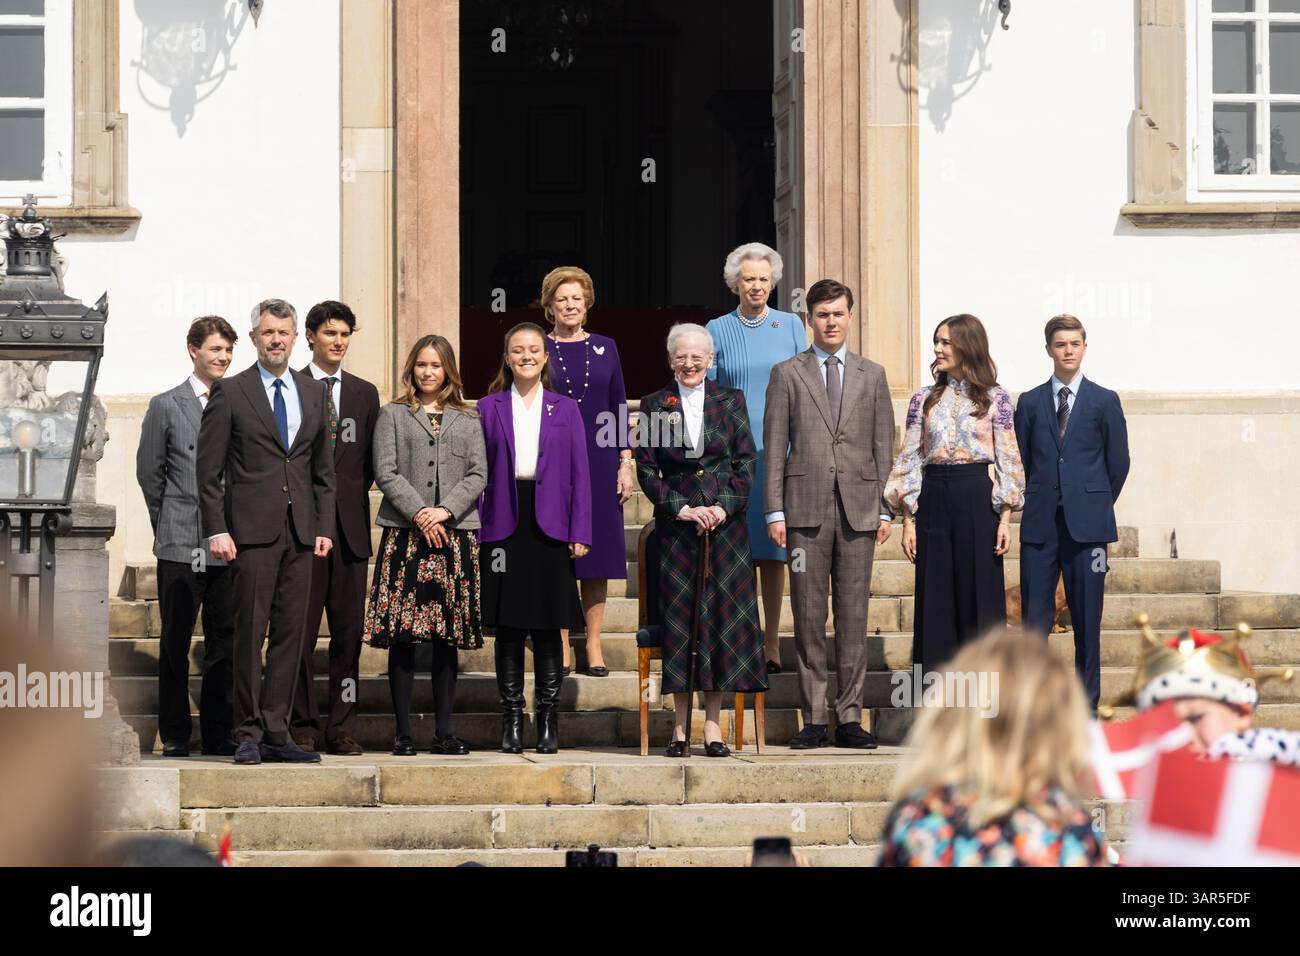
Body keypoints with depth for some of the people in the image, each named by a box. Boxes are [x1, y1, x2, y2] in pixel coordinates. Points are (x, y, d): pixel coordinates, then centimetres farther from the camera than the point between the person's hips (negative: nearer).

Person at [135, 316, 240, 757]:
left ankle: (218, 733, 11)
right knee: (175, 642, 2)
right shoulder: (166, 406, 2)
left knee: (224, 640, 5)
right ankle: (174, 734, 8)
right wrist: (170, 526, 5)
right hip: (181, 547, -2)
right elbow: (149, 473, 5)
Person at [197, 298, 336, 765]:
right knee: (250, 633, -5)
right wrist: (216, 530, -9)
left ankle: (276, 732, 8)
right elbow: (209, 470, -1)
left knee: (290, 633, 3)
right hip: (252, 529, -4)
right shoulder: (230, 393, 1)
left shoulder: (313, 393, 14)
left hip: (300, 532, 4)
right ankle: (248, 734, 0)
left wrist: (324, 527, 8)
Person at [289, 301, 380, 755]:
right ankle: (302, 726, 3)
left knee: (349, 632, 2)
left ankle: (341, 727, 6)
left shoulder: (365, 393, 15)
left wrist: (352, 497, 4)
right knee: (300, 630, -2)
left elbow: (370, 460, 16)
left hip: (350, 526, 3)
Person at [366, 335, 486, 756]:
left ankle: (444, 732, 6)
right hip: (405, 533, -2)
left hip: (455, 534, 2)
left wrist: (445, 511, -9)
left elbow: (478, 475, 6)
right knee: (403, 638, -5)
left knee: (448, 638, 2)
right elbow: (386, 473, 0)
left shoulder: (467, 420, 15)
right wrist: (420, 513, -11)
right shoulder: (393, 415, 9)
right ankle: (403, 733, -2)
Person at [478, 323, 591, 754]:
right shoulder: (489, 407, 8)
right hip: (504, 528, 0)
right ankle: (511, 719, 7)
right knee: (508, 627, 2)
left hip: (549, 527, 0)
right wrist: (475, 529, -1)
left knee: (548, 628, 2)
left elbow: (579, 473, 6)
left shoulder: (565, 409, 8)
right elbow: (478, 472, 7)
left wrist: (580, 533, -2)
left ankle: (548, 720, 8)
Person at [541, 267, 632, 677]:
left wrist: (626, 464, 2)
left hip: (599, 462, 2)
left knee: (597, 553, 2)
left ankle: (594, 645, 8)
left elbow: (619, 409, 9)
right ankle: (561, 645, 6)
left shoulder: (604, 348, 8)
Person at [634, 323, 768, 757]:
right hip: (675, 525, -1)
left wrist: (724, 506, -9)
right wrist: (680, 508, -9)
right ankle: (681, 726, 2)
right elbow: (646, 468, 2)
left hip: (726, 521, 1)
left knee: (723, 614, -2)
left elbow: (747, 461, 4)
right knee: (678, 616, -2)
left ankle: (713, 725, 3)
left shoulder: (731, 401, 7)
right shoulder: (654, 405, 5)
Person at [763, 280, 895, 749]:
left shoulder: (872, 375, 13)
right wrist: (775, 511, -3)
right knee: (809, 617, -1)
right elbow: (774, 446, 4)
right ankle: (813, 720, 3)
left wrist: (885, 509, 4)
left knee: (854, 616, 1)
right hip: (806, 508, -1)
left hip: (858, 509, 1)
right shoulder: (788, 374, 7)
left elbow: (883, 446, 11)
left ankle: (849, 718, 5)